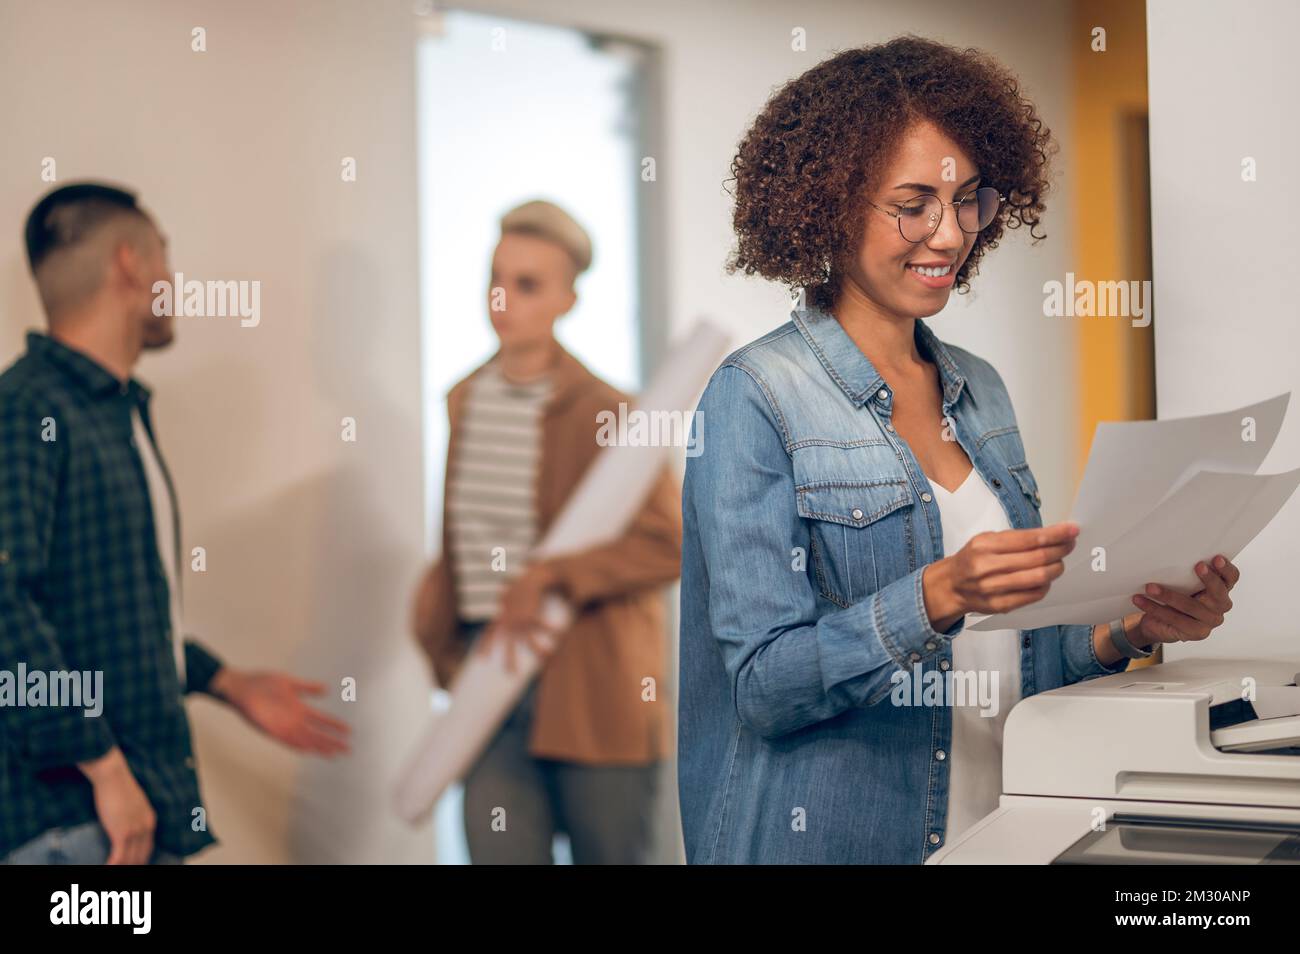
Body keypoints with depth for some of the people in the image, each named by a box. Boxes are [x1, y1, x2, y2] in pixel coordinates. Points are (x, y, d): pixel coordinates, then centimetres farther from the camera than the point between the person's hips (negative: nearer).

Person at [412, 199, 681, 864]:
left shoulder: (605, 413, -8)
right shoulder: (466, 401, 12)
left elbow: (668, 545, -16)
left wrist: (548, 575, -21)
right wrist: (441, 636, 13)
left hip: (594, 698, -5)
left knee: (607, 853, 6)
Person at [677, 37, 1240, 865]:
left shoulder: (981, 392, 11)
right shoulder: (756, 399, -9)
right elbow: (764, 683, -13)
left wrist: (1125, 632, -2)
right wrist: (940, 597, -24)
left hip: (993, 829, 5)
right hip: (831, 839, -5)